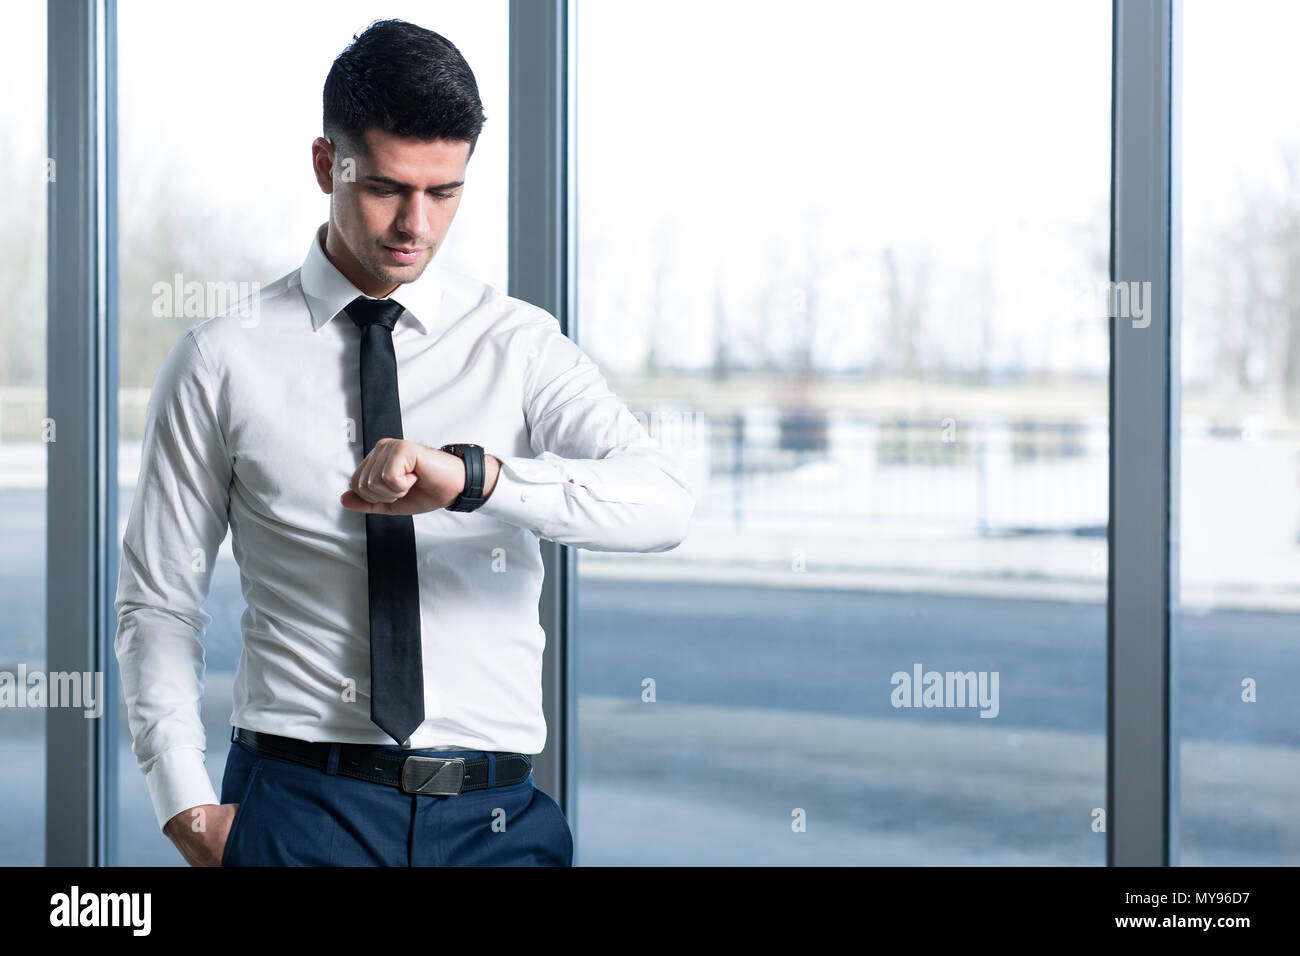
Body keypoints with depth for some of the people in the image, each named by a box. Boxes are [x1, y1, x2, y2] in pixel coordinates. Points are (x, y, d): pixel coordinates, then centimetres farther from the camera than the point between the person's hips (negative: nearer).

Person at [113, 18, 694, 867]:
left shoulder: (519, 345, 3)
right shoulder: (223, 360, 2)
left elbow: (664, 501, -13)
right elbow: (158, 603, 5)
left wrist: (473, 475, -29)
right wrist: (188, 806, -7)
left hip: (492, 815, 1)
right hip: (298, 807, -1)